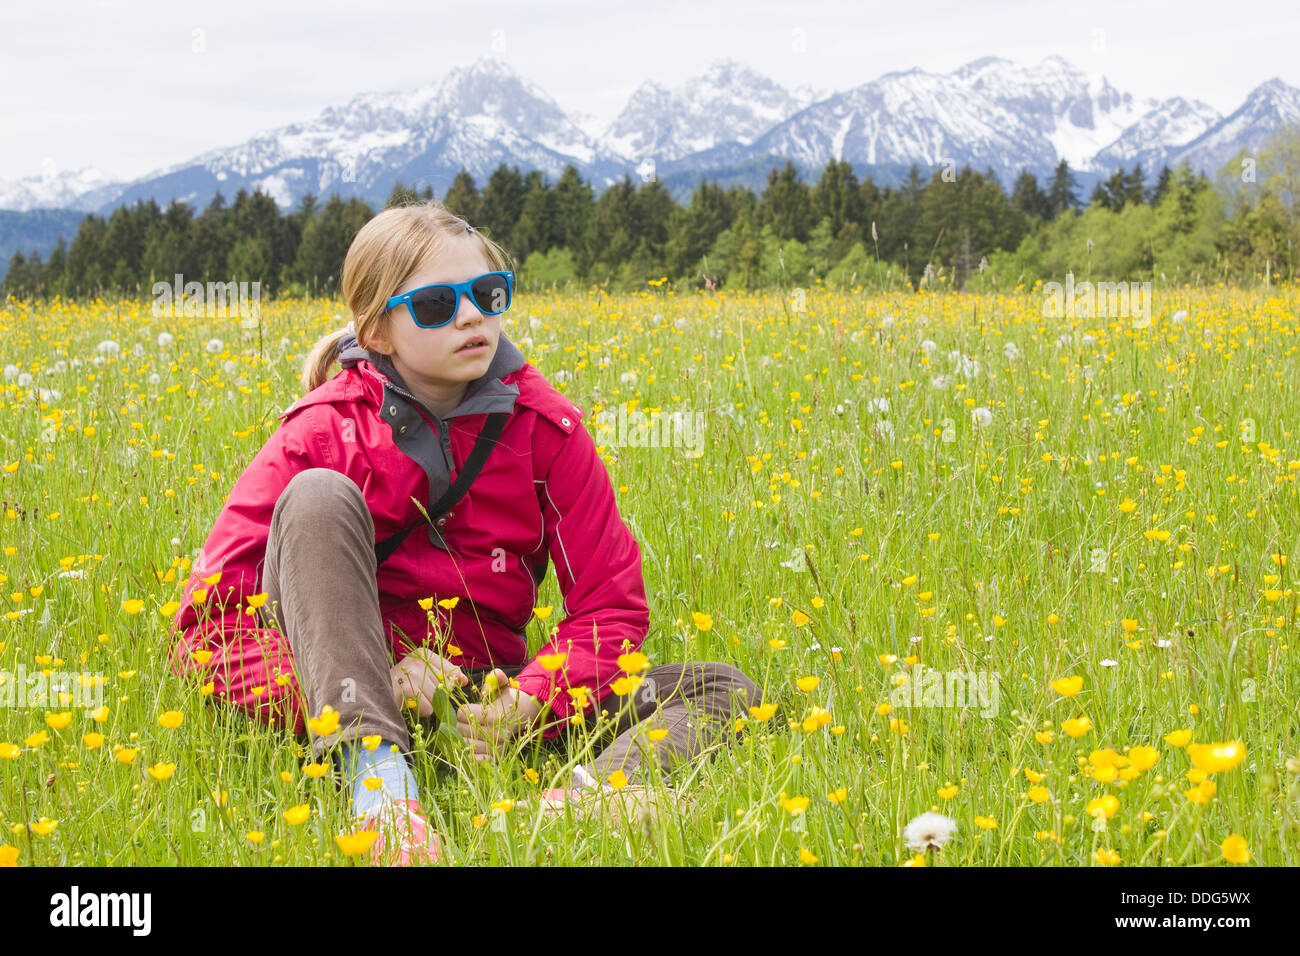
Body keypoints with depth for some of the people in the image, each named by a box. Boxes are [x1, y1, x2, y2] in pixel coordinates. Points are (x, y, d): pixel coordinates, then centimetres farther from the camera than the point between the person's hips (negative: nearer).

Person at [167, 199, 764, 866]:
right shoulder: (325, 432, -7)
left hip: (480, 694, 3)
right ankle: (373, 764, -41)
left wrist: (526, 702, -19)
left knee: (726, 692, -13)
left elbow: (611, 605, 0)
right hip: (347, 688, -2)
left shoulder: (546, 429, -1)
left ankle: (580, 794, -47)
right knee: (318, 495, -26)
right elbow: (209, 617, -11)